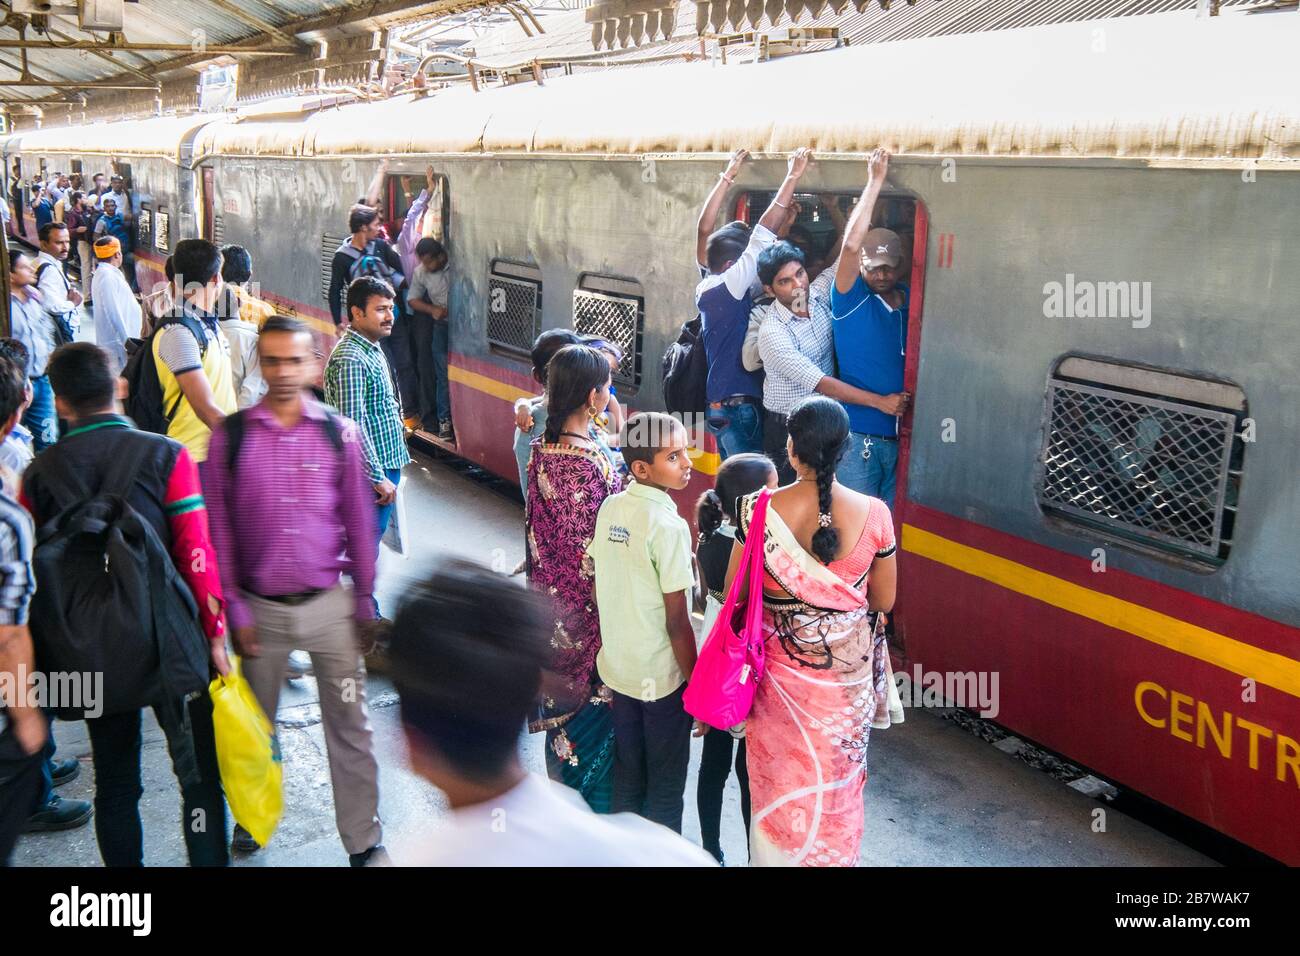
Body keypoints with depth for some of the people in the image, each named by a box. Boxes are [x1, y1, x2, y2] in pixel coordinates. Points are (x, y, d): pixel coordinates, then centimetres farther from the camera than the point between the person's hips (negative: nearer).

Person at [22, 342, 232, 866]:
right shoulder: (165, 455, -10)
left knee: (114, 783, 16)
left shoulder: (38, 473, -1)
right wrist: (214, 634, -5)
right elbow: (196, 554, -13)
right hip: (170, 641, -3)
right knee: (200, 775, 9)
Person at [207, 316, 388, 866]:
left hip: (329, 603, 0)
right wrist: (234, 609, -2)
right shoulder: (231, 436, -3)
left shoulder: (340, 434, -2)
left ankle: (363, 840, 19)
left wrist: (364, 603, 3)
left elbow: (359, 522, 2)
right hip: (260, 607, 0)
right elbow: (218, 528, 0)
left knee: (350, 726, 5)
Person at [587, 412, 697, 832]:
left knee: (627, 776, 20)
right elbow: (677, 623, -20)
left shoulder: (609, 508, -3)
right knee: (665, 785, 12)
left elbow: (601, 593, 6)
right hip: (662, 676, -6)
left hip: (617, 667, 6)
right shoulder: (669, 526, -23)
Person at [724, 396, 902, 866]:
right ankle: (833, 855, 41)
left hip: (781, 668, -1)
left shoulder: (759, 510, -19)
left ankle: (778, 854, 36)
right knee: (837, 782, 22)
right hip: (846, 671, 1)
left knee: (780, 779, 20)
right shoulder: (873, 514, -17)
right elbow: (883, 601, -5)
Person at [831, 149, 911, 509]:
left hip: (899, 435, 5)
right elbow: (851, 245, -20)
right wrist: (875, 182, -18)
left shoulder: (908, 298, 8)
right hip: (859, 434, -4)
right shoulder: (851, 298, -5)